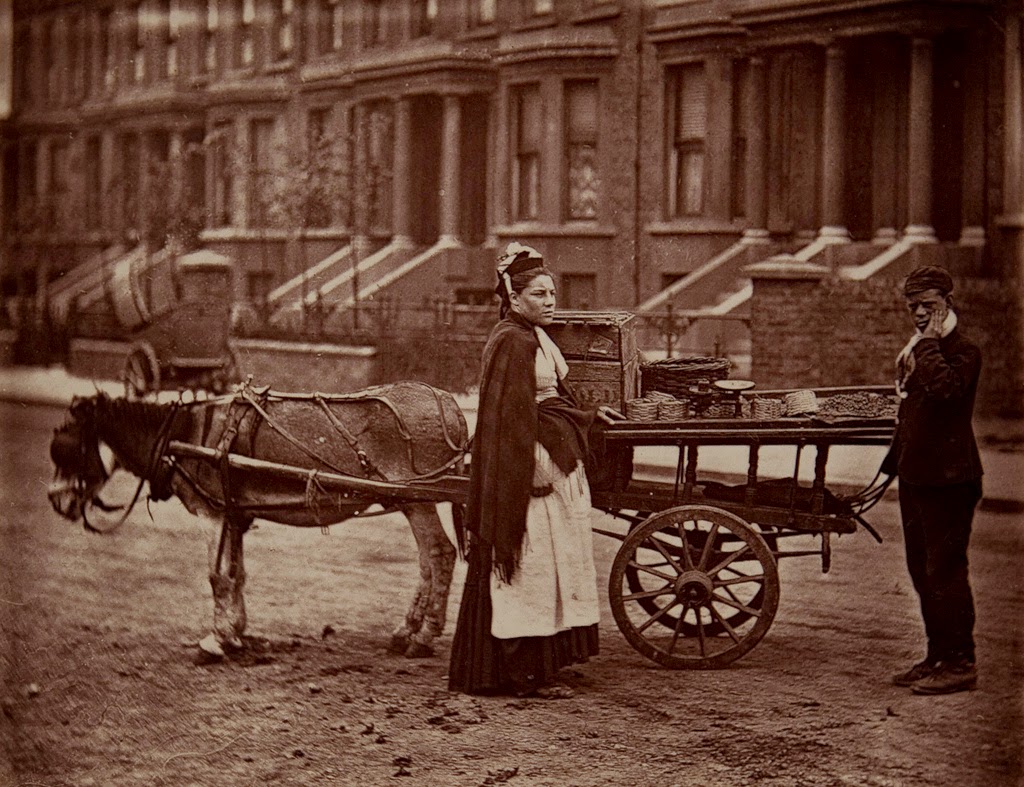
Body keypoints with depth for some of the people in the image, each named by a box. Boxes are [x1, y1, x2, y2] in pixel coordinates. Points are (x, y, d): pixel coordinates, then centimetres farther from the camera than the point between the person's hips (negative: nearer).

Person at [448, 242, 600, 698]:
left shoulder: (534, 337, 15)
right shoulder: (512, 342, -16)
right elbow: (513, 415, -21)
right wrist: (537, 467, -24)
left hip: (553, 462, 11)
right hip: (528, 466, -11)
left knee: (547, 565, 14)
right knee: (530, 566, -6)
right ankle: (525, 673, -1)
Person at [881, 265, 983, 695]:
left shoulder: (963, 352, -10)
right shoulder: (917, 351, 18)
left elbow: (943, 387, -32)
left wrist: (930, 342, -21)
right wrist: (897, 460, 22)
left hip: (948, 478, -9)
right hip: (915, 475, 9)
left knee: (945, 571, -7)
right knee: (922, 570, 13)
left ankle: (959, 664, -1)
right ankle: (938, 656, 22)